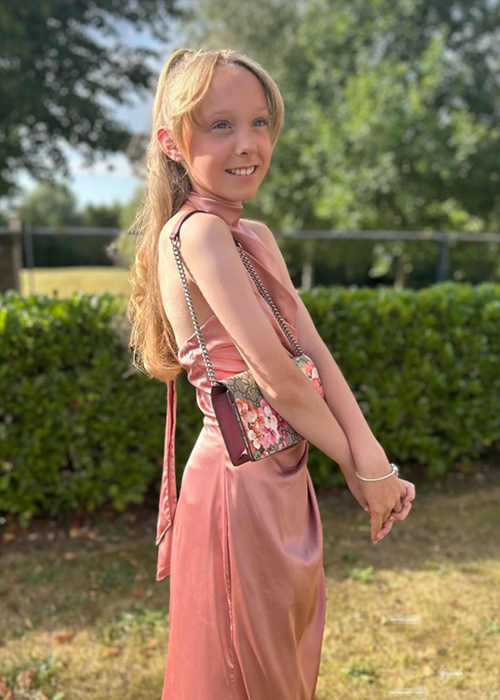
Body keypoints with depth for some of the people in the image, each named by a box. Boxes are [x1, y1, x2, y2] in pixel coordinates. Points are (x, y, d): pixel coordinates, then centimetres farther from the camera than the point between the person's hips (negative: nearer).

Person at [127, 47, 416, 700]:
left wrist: (374, 462, -8)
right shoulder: (197, 231, -19)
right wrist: (358, 468, -8)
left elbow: (315, 354, 0)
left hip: (284, 478, 8)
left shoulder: (257, 235, 7)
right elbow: (279, 381, -21)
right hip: (242, 483, -8)